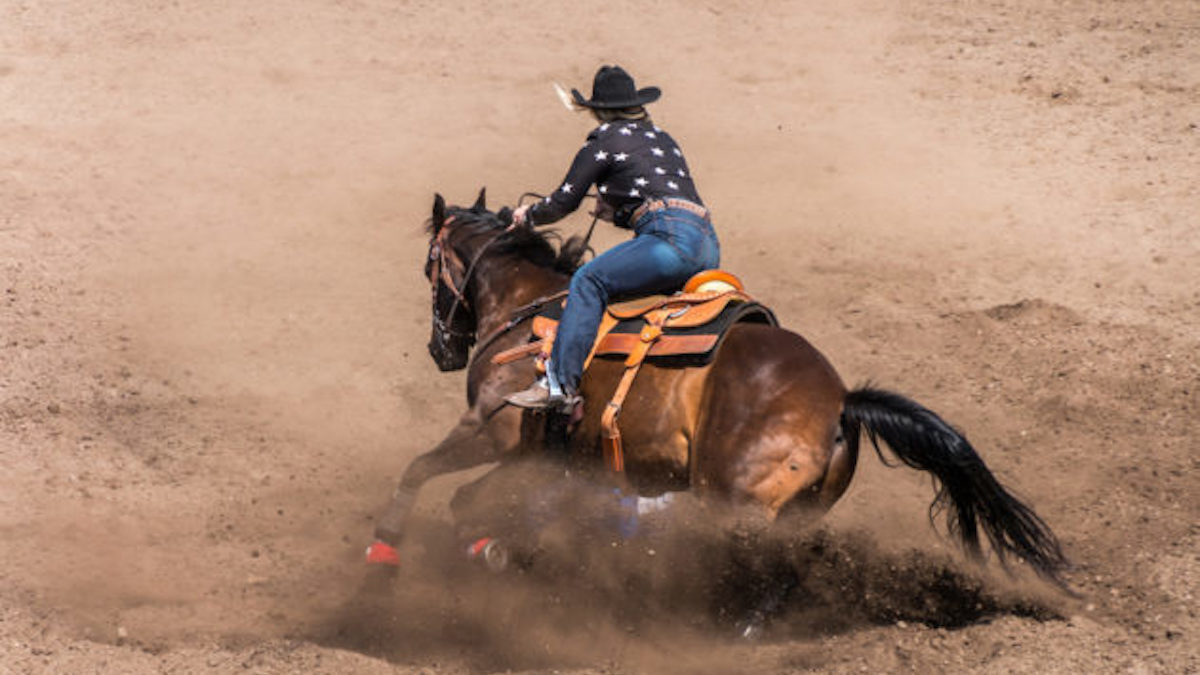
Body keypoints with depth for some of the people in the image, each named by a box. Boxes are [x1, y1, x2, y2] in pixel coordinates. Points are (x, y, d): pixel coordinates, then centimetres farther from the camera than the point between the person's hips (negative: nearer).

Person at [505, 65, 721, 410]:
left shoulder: (605, 141, 7)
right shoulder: (663, 138, 29)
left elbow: (564, 202, 11)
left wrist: (529, 215, 29)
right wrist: (619, 212, 45)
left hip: (674, 239, -9)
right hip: (709, 245, 9)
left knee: (588, 280, -10)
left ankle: (560, 382, -21)